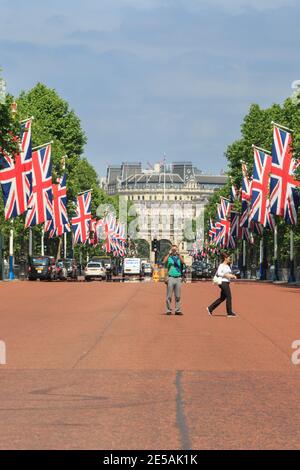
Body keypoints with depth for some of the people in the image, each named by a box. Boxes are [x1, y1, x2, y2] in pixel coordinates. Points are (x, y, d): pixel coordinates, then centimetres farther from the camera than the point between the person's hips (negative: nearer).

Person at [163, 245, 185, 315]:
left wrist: (178, 254, -9)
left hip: (178, 278, 2)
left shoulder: (179, 257, 14)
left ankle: (178, 310, 2)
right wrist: (169, 254, -10)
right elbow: (164, 262, -10)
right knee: (169, 296, -4)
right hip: (170, 277, -2)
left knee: (178, 296, 0)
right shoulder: (168, 257, 10)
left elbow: (183, 262, -6)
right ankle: (168, 310, -1)